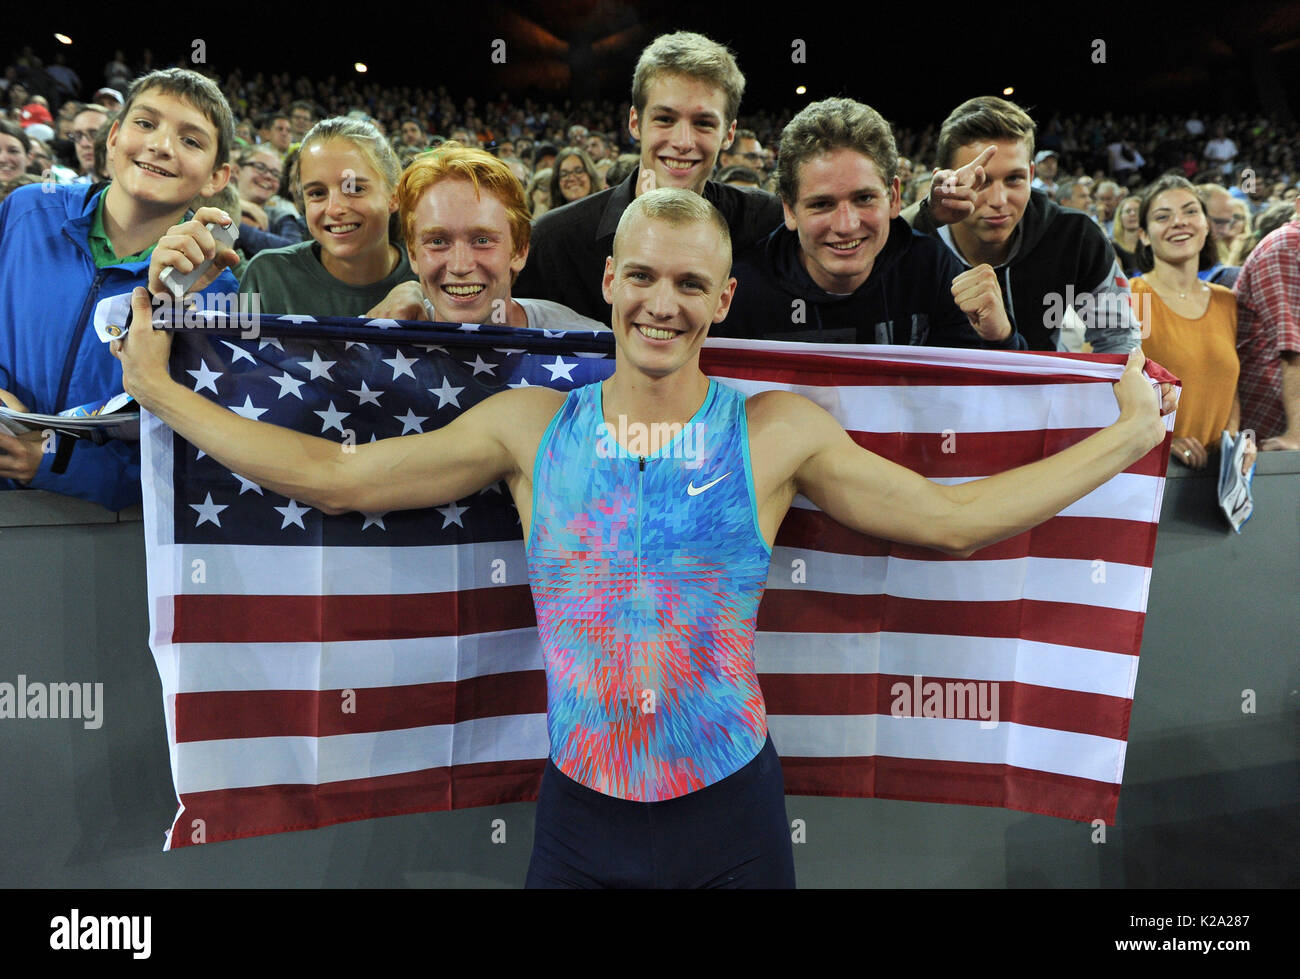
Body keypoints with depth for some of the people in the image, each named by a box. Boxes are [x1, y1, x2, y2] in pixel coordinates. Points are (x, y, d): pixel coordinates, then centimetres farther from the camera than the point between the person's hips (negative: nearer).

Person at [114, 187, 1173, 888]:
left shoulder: (778, 432, -6)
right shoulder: (529, 425, -3)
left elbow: (955, 517, -2)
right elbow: (330, 475, 1)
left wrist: (1130, 433, 1)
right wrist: (159, 386, 4)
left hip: (731, 812, 0)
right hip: (579, 816, 1)